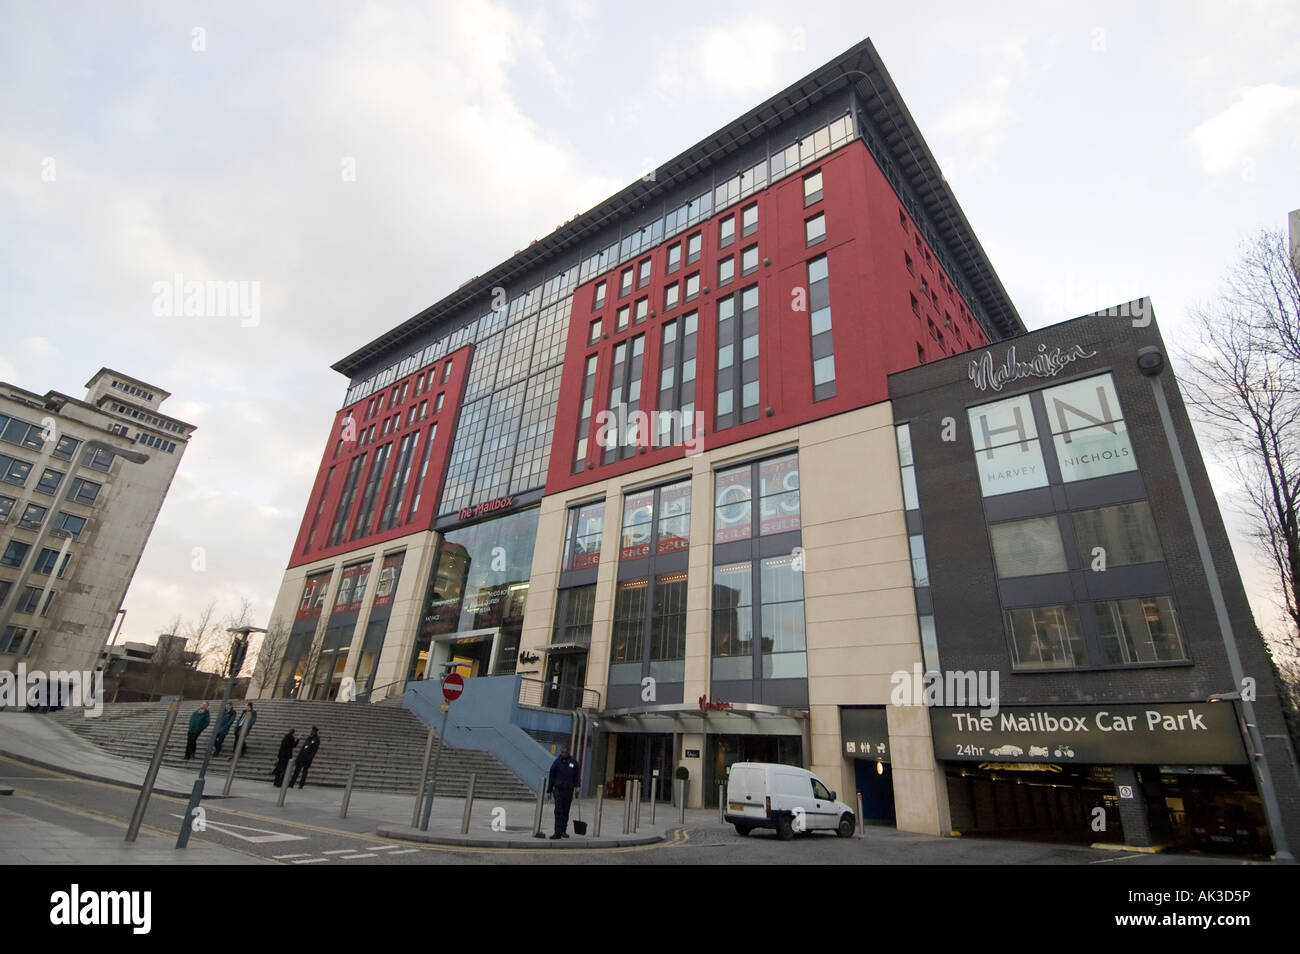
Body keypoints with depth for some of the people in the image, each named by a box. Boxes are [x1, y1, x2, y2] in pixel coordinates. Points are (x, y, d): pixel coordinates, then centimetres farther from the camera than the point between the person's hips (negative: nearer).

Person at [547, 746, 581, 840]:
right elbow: (552, 776, 6)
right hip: (558, 790, -2)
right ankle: (558, 833, -10)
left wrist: (576, 786, -4)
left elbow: (576, 776, 10)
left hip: (569, 790, 2)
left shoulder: (573, 763, 4)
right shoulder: (557, 762, 0)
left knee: (566, 812, 11)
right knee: (558, 811, -11)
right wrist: (550, 790, 7)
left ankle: (564, 831, 25)